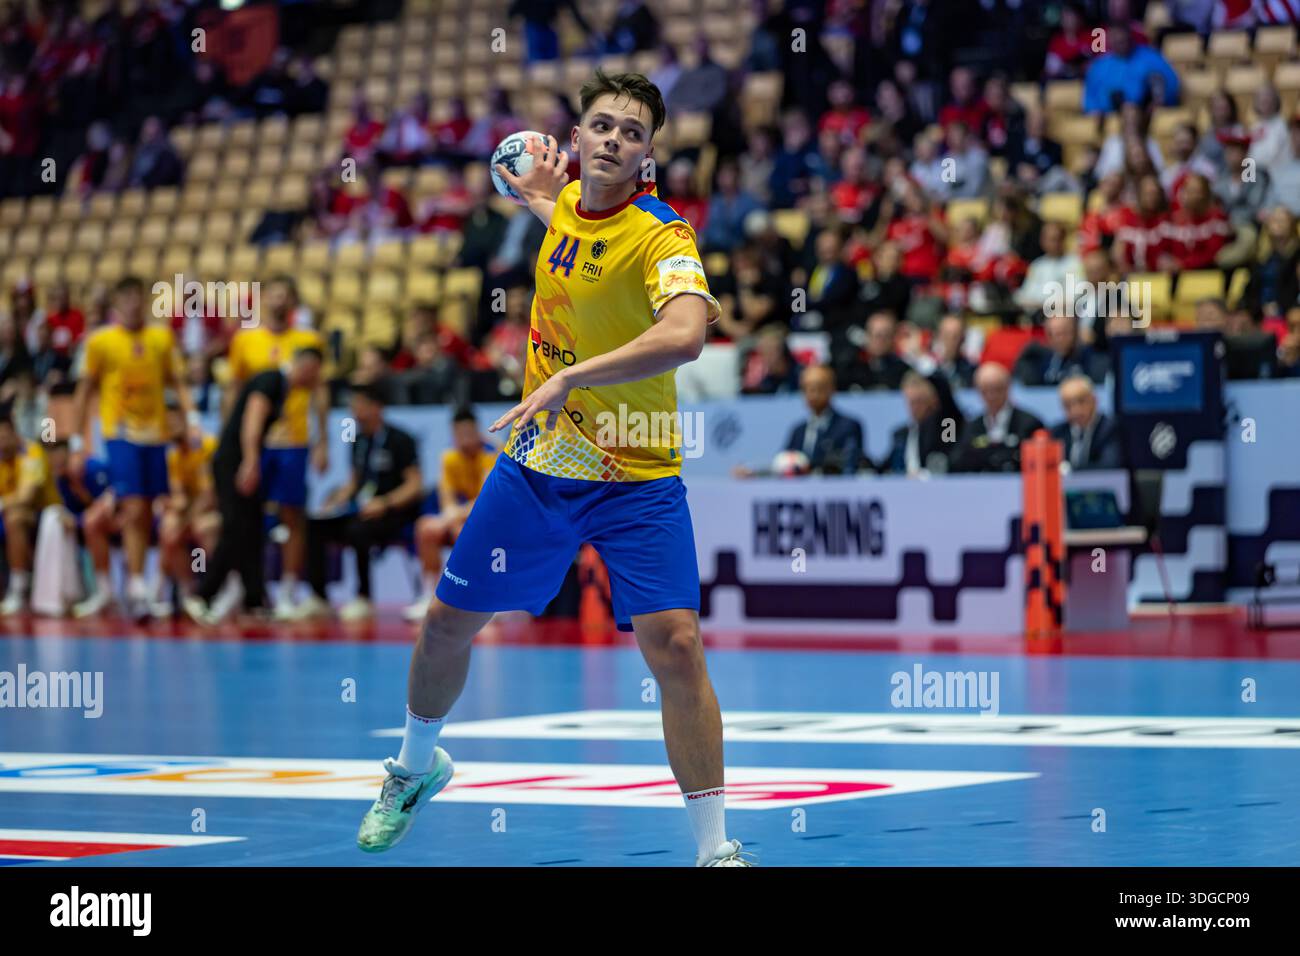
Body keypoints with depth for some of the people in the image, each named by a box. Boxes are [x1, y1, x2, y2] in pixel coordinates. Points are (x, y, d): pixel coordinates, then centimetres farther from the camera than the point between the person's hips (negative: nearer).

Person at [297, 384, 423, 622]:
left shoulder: (399, 440, -8)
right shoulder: (360, 441, 13)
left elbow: (415, 486, -12)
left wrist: (384, 503, -24)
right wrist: (339, 499, 2)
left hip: (393, 514, -7)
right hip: (362, 511, 7)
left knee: (358, 530, -35)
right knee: (314, 527, -12)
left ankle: (363, 600, -22)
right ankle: (318, 598, -8)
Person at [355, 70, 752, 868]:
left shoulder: (662, 235, -20)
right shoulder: (566, 205, 0)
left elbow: (684, 336, -42)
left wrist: (569, 378, -46)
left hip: (637, 480, -6)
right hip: (536, 464, 6)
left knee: (675, 643, -19)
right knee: (449, 622, 13)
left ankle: (716, 848, -9)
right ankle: (416, 768, 42)